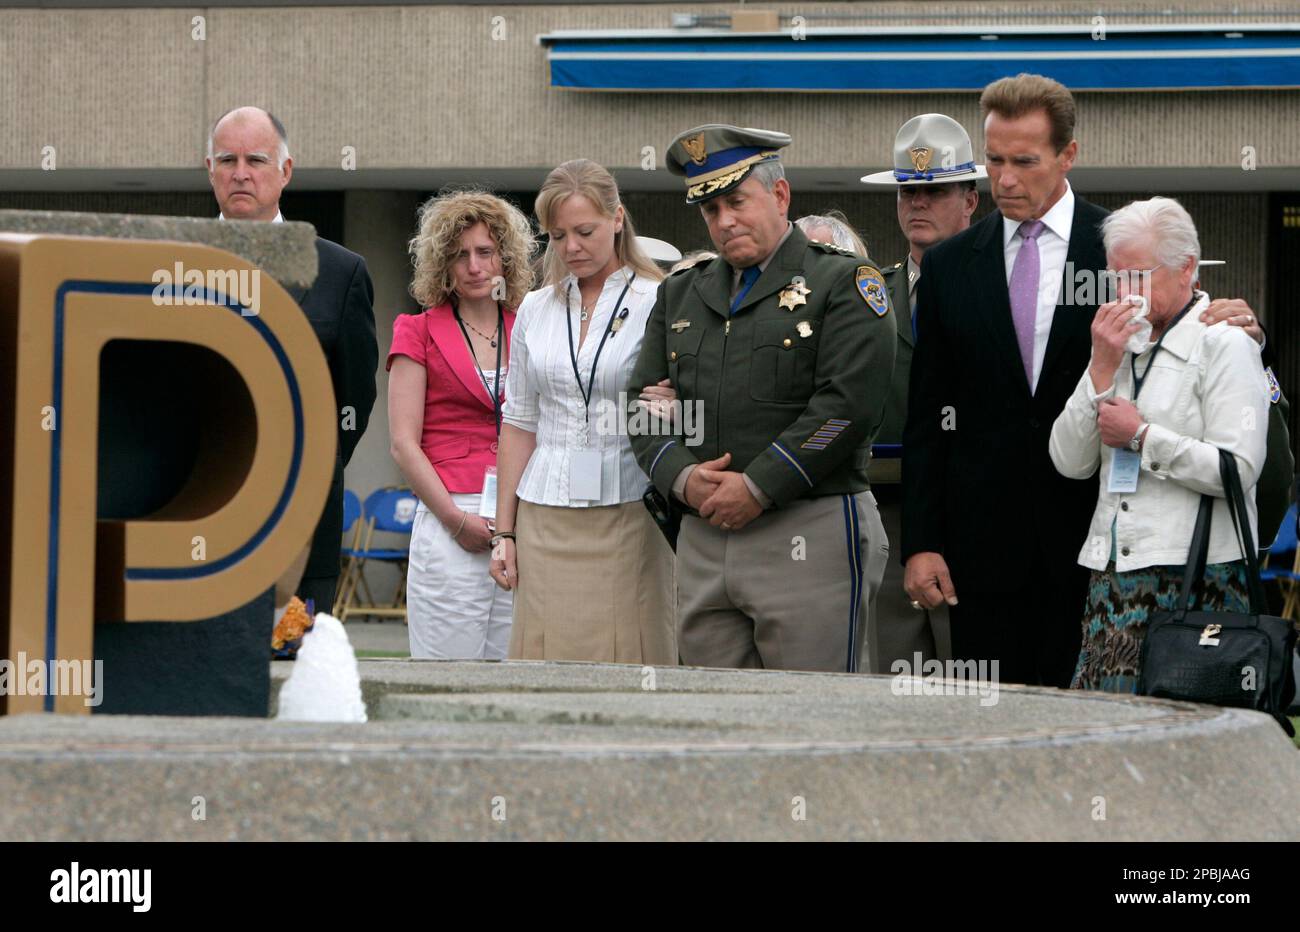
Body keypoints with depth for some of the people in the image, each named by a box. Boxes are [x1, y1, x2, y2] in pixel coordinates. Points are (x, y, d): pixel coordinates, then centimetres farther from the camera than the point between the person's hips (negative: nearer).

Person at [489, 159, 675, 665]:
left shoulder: (656, 305, 0)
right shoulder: (536, 310, 12)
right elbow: (519, 423, 15)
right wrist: (505, 531, 11)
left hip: (627, 513, -4)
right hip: (546, 522, 4)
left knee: (629, 667, -6)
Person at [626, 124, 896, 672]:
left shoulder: (843, 283, 0)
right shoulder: (681, 294, 19)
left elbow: (847, 404, -11)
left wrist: (758, 488, -14)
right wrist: (682, 478, -6)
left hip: (810, 536, -5)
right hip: (702, 541, 6)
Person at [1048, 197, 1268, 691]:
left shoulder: (1225, 344, -3)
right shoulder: (1122, 343, 17)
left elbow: (1239, 469, -13)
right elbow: (1070, 462, 9)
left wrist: (1141, 436, -8)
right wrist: (1102, 368, -1)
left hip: (1195, 575, -6)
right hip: (1113, 572, 6)